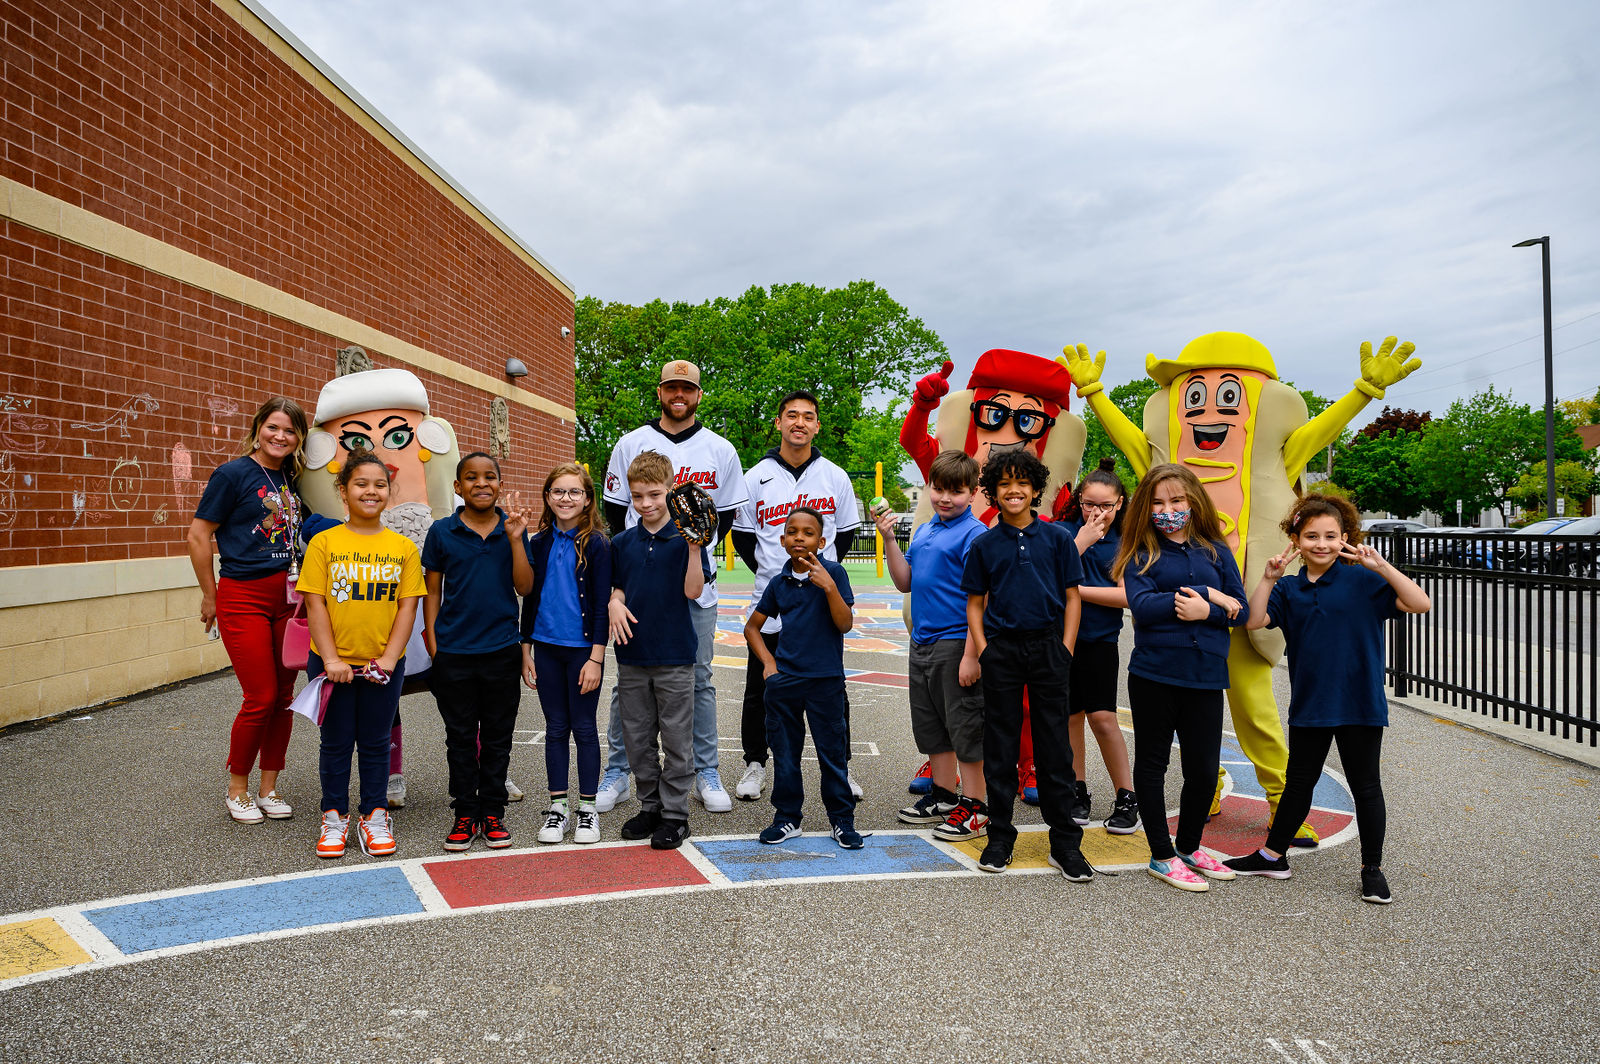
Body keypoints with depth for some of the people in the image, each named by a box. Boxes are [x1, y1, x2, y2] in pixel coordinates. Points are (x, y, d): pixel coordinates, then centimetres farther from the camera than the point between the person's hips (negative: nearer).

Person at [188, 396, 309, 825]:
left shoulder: (291, 478, 10)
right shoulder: (233, 474, -7)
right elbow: (198, 537, -5)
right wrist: (210, 597, 0)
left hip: (285, 597, 6)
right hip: (243, 597, -6)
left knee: (284, 696, 7)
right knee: (261, 698, -5)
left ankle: (268, 789, 19)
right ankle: (237, 789, 15)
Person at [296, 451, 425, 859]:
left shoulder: (404, 547, 1)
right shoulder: (324, 542, -3)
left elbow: (408, 606, -1)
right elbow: (315, 604, -5)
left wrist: (389, 658, -9)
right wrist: (331, 659, -12)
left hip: (383, 665, 1)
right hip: (334, 663, -1)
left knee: (375, 743, 11)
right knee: (336, 742, 11)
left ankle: (375, 817, 23)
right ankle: (334, 818, 24)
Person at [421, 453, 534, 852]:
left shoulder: (513, 528, 3)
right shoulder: (442, 532, 1)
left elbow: (525, 588, -4)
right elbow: (432, 591, 5)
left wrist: (515, 539, -13)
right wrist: (433, 645, 0)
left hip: (502, 650, 1)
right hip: (454, 652, 0)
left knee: (498, 737, 9)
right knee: (460, 737, 9)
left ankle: (493, 812, 21)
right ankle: (465, 814, 20)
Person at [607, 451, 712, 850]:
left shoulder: (685, 539, -4)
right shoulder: (621, 544, 8)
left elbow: (693, 591, -11)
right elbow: (618, 589, 15)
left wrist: (694, 548, -21)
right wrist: (615, 604, -7)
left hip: (674, 655, -4)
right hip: (632, 656, 4)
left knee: (676, 739, 2)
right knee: (637, 739, 12)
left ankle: (675, 814, 13)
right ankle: (650, 806, 26)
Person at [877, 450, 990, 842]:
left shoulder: (974, 534, -12)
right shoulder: (923, 531, 13)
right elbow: (905, 583, 14)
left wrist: (971, 654, -20)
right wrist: (889, 539, 4)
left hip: (956, 643, -8)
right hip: (922, 643, 8)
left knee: (965, 726, 0)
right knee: (930, 724, 16)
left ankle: (975, 807, 10)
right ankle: (945, 795, 30)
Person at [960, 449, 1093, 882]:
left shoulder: (1056, 538, 3)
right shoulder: (984, 545, 4)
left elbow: (1072, 597, 5)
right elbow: (975, 603, 9)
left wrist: (1065, 650, -3)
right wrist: (983, 651, -2)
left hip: (1048, 647, -1)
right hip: (1001, 651, 1)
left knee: (1054, 747, 3)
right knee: (1000, 746, 7)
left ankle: (1065, 842, 12)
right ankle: (1000, 836, 18)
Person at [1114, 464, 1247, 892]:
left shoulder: (1215, 551, 9)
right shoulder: (1140, 554, 1)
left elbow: (1241, 611, 6)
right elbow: (1142, 607, -15)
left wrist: (1205, 611, -14)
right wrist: (1210, 595, -12)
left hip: (1205, 676, 2)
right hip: (1154, 675, -2)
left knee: (1204, 770, 7)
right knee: (1151, 763, 7)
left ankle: (1190, 846, 30)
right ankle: (1162, 856, 21)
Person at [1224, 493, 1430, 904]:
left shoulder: (1363, 581, -6)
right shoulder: (1289, 589, 3)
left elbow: (1420, 604, -14)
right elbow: (1254, 620, -7)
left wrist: (1381, 566, -23)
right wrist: (1269, 578, -16)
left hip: (1359, 703, -3)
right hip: (1308, 704, 3)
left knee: (1365, 786, 9)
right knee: (1299, 781, 16)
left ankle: (1372, 869, 24)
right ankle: (1273, 855, 29)